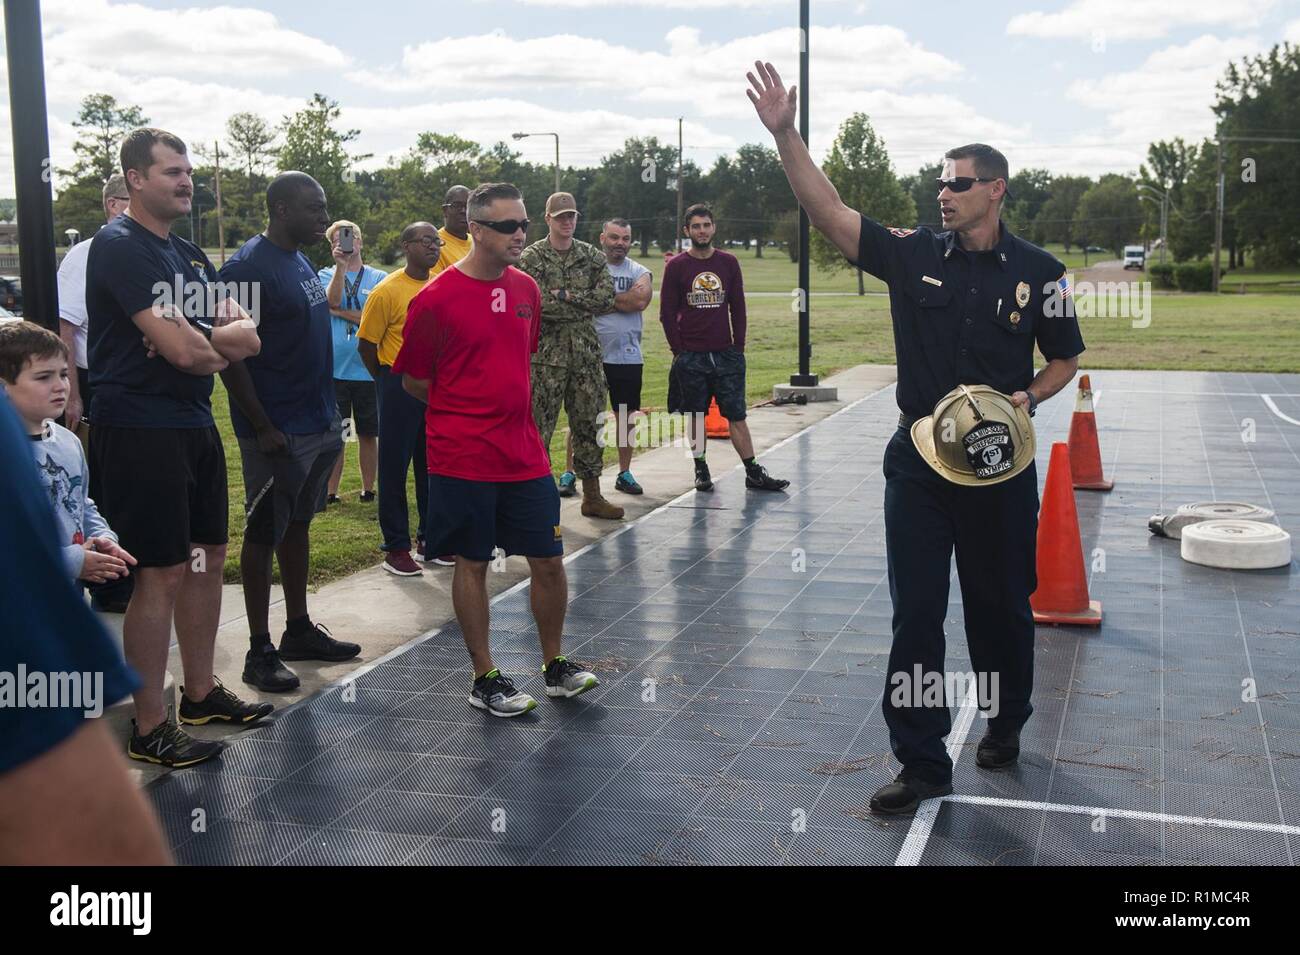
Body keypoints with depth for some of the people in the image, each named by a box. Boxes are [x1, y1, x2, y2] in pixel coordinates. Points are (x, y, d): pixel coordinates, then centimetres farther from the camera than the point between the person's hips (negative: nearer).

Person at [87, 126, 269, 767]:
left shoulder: (190, 255, 16)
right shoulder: (118, 246, -12)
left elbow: (247, 337, 6)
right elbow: (182, 349, -22)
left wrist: (196, 339, -14)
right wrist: (219, 347, 0)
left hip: (194, 425, 9)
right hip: (139, 431, -9)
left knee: (207, 557, 14)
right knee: (161, 573, -6)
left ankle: (201, 693, 29)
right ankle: (148, 729, 4)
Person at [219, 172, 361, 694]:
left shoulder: (301, 262, 13)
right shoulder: (249, 267, -15)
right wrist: (262, 427, -20)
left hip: (318, 425, 9)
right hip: (278, 433, -9)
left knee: (297, 525, 17)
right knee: (263, 534, 1)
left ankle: (299, 630, 28)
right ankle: (259, 650, 10)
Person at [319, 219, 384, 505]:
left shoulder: (379, 278, 5)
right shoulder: (326, 275, 8)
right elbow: (333, 300, -13)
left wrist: (340, 313, -5)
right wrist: (341, 265, -18)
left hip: (368, 368, 0)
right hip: (335, 368, 0)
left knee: (368, 433, 8)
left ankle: (368, 489, 20)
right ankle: (331, 491, 14)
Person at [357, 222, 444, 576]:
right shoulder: (387, 291, -11)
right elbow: (366, 343, -8)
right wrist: (389, 382, 0)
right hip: (400, 387, -6)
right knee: (395, 467, 2)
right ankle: (396, 548, 9)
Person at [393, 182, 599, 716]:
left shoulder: (526, 289, 7)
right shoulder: (436, 298, -11)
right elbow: (413, 381, -2)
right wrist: (465, 411, 3)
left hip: (525, 453, 5)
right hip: (463, 457, -5)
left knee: (549, 560, 8)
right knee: (473, 563, 6)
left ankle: (555, 666, 26)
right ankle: (485, 679, 20)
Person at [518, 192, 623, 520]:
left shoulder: (592, 256, 10)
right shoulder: (531, 258, -2)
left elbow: (607, 298, -4)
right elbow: (533, 305, -15)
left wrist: (565, 296, -12)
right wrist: (583, 305, -10)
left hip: (586, 351, 4)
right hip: (546, 353, -4)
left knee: (589, 423, 9)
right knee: (539, 424, -2)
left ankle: (592, 496, 19)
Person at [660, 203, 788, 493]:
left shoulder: (728, 263, 7)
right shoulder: (676, 266, 0)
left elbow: (738, 308, 10)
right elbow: (667, 313, 1)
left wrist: (738, 348, 4)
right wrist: (679, 351, -4)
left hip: (726, 355, 2)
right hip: (690, 357, -1)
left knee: (737, 415, 1)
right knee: (696, 415, 5)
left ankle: (754, 473, 4)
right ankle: (701, 470, 16)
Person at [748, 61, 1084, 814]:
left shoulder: (1038, 271, -2)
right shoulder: (913, 256, -1)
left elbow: (1066, 359, 8)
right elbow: (829, 211, -9)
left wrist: (1030, 396, -12)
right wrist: (785, 134, -18)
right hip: (919, 463, 1)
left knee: (1001, 608, 14)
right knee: (916, 616, 3)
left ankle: (1005, 727, 40)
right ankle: (923, 763, 14)